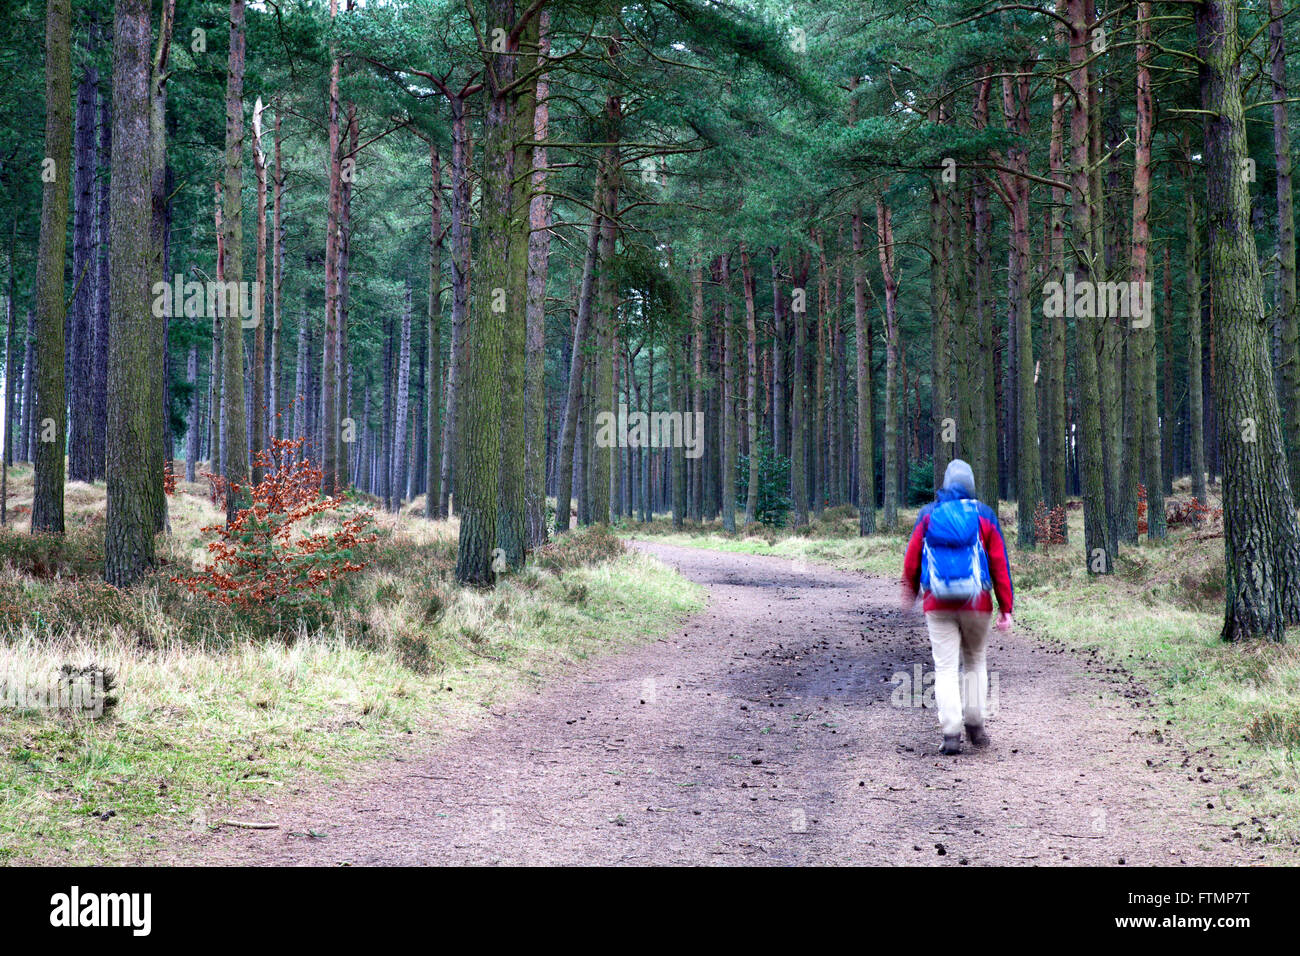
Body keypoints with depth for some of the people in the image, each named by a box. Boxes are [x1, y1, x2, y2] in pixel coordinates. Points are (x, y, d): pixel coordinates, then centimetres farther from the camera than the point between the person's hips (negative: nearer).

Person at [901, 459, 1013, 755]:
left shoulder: (928, 515, 3)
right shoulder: (984, 516, 2)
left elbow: (912, 560, 6)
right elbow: (1000, 564, 0)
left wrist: (910, 593, 23)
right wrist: (1006, 608, 2)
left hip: (938, 606, 0)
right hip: (977, 604, 0)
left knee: (945, 668, -1)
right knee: (975, 663, 18)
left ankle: (951, 733, -10)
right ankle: (975, 724, 14)